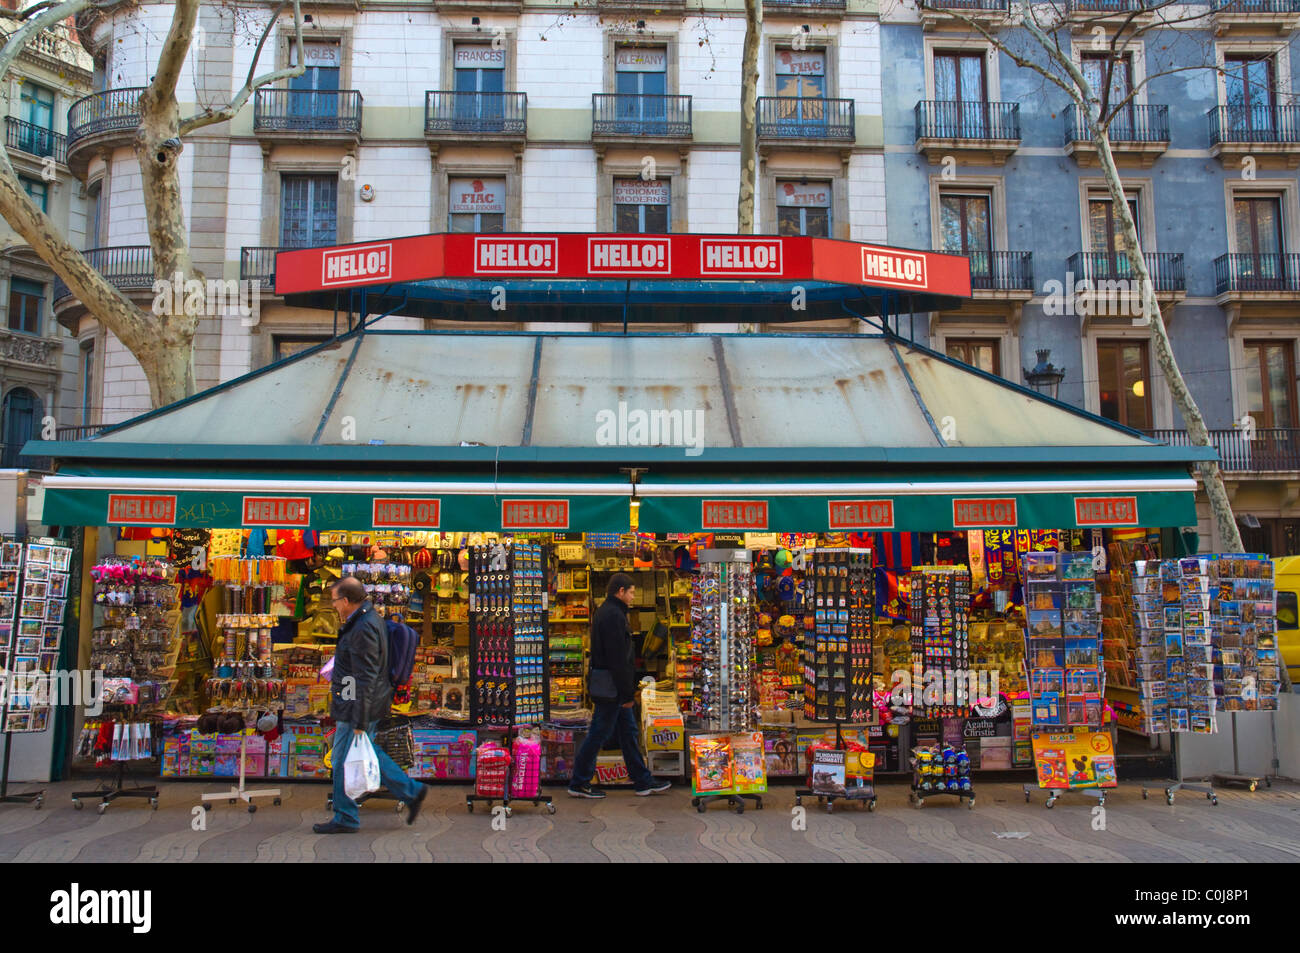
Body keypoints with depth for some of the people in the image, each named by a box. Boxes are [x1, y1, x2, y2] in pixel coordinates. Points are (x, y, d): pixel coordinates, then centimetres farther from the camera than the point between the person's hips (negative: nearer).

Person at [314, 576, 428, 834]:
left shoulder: (363, 629, -24)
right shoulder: (371, 617, 8)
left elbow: (365, 679, -25)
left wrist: (360, 721, -22)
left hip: (358, 706, -10)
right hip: (360, 704, 10)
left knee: (344, 761, 4)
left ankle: (346, 818, 19)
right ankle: (411, 792, 22)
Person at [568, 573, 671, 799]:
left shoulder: (605, 611, 15)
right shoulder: (613, 615, -19)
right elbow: (618, 659, -22)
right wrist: (628, 693, -18)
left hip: (609, 688, 11)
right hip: (612, 688, -11)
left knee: (629, 733, 14)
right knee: (598, 735, -1)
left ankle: (643, 781, 21)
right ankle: (579, 784, 10)